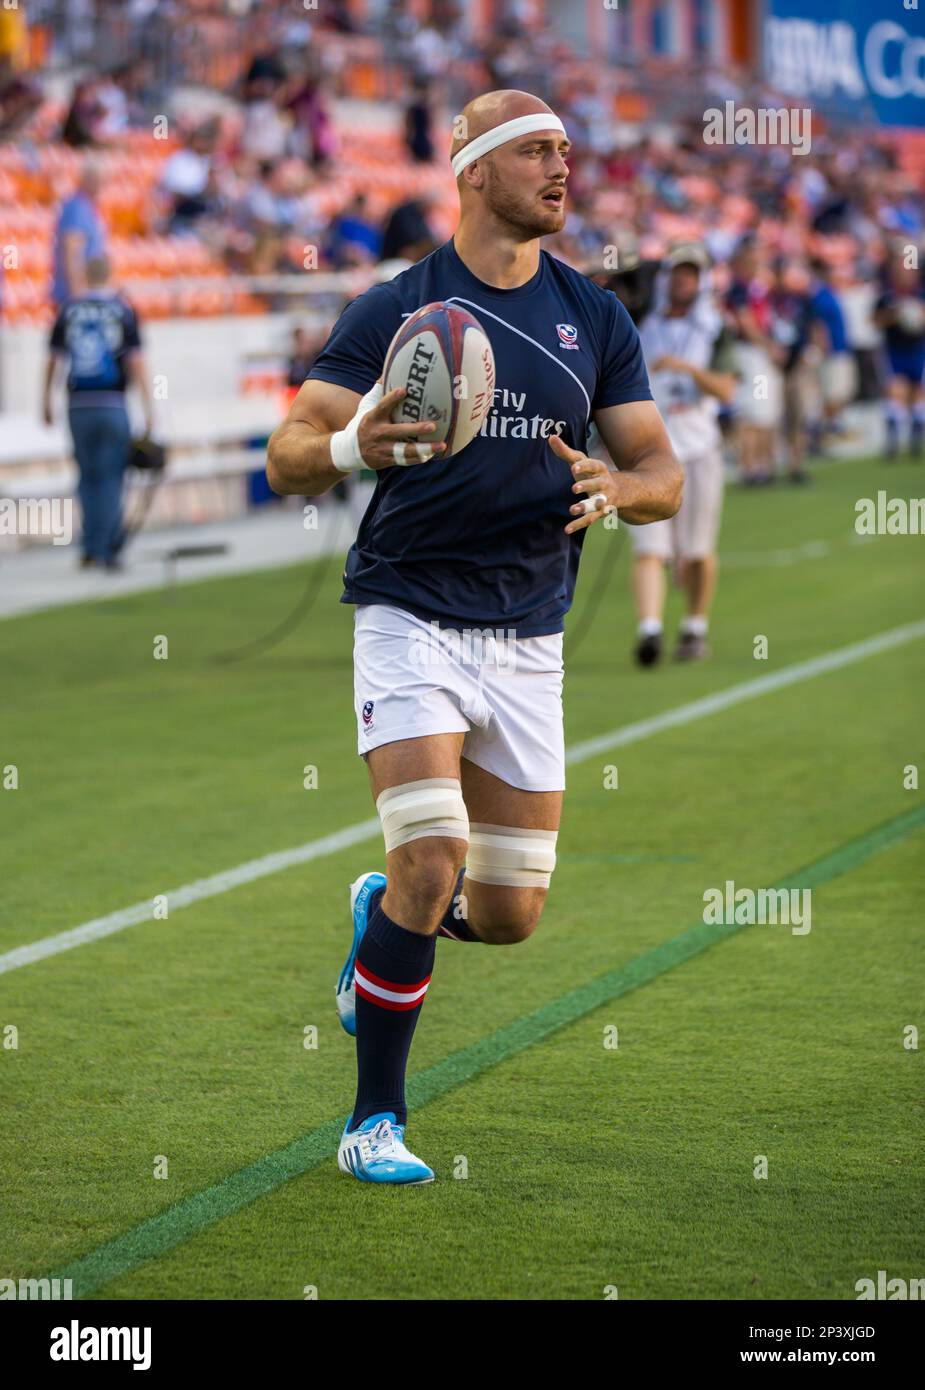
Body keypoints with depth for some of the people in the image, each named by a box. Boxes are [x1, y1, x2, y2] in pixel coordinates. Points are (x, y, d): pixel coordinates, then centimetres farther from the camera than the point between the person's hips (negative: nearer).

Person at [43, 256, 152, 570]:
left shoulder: (68, 309, 5)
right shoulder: (124, 309, -1)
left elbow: (52, 360, 6)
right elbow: (135, 361, -6)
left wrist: (47, 402, 17)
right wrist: (147, 409, -5)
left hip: (78, 405, 2)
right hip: (112, 403, -2)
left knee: (87, 477, 13)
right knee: (111, 478, 3)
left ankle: (90, 547, 8)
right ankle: (108, 550, -3)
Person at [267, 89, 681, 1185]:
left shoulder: (594, 319, 7)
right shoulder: (395, 310, -5)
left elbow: (662, 471, 8)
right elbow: (286, 456, -6)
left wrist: (616, 488, -16)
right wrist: (351, 447, -29)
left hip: (529, 639, 4)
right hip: (410, 616, -4)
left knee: (508, 916, 4)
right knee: (434, 857, -19)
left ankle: (381, 914, 39)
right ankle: (374, 1122, -3)